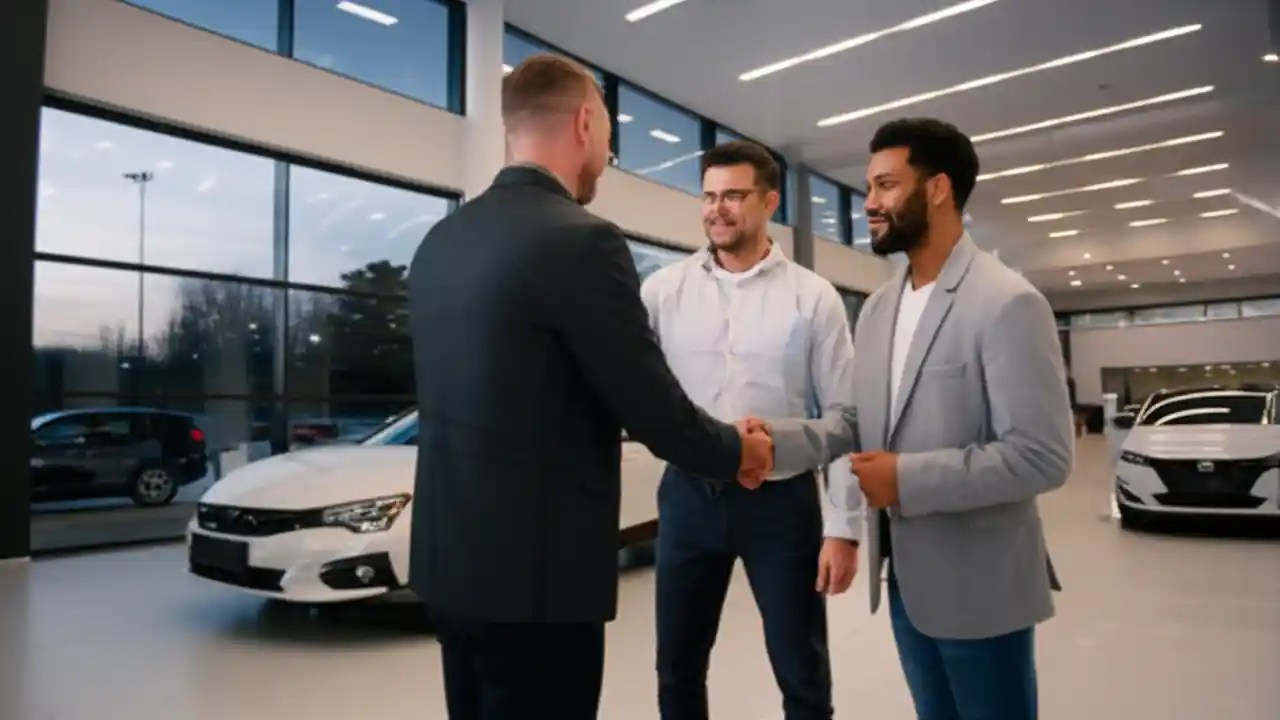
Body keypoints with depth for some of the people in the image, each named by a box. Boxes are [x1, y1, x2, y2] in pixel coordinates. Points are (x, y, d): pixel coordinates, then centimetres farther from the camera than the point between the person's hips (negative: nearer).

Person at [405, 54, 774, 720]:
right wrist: (737, 451, 5)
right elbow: (655, 410, -15)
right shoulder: (580, 241, -18)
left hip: (450, 557, 8)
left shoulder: (441, 240, 7)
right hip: (535, 572, -8)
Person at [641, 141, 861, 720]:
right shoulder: (664, 289, 0)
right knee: (677, 670, 18)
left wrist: (844, 527, -7)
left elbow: (845, 417, -4)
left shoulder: (813, 297, -4)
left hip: (781, 499, -1)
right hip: (688, 495, 2)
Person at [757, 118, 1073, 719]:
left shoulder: (1008, 303, -16)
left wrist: (908, 478, -22)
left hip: (978, 582, -7)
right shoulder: (878, 308, 8)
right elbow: (859, 420, 7)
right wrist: (777, 440, -11)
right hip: (905, 572, 7)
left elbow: (1043, 457, -21)